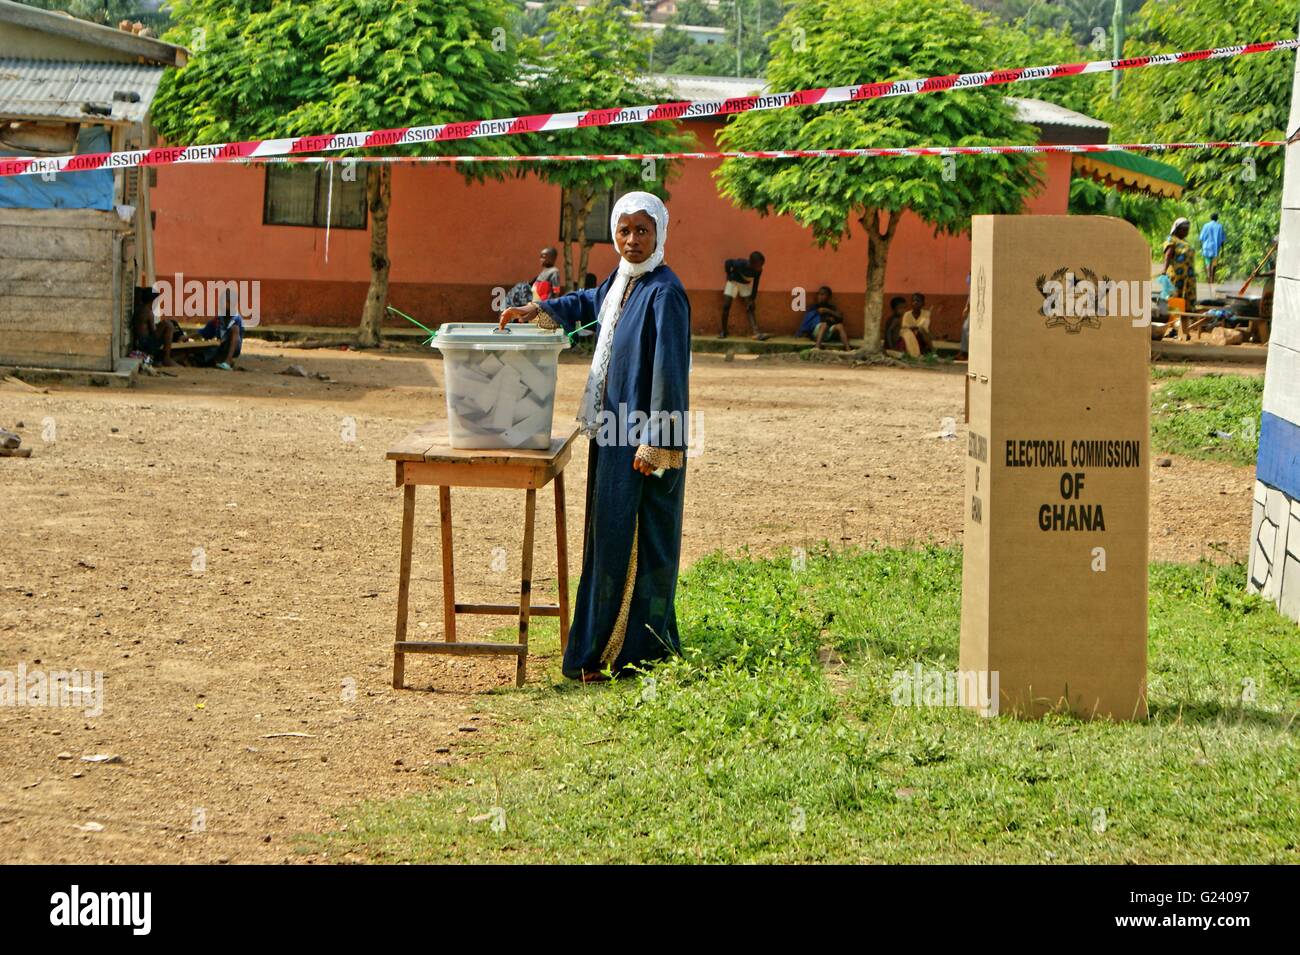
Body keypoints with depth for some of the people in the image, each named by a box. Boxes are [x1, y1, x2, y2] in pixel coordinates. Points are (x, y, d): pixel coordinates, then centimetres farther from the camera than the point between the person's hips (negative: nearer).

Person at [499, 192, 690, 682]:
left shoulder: (664, 293, -16)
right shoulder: (619, 282, 11)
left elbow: (670, 373, -19)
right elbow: (587, 304, 34)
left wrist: (655, 444, -21)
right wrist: (536, 311, 19)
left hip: (644, 439, -9)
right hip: (612, 431, 9)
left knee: (637, 542, -4)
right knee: (607, 537, 13)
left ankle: (636, 650, 2)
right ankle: (603, 647, 22)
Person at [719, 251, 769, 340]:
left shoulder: (758, 271, -25)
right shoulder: (740, 264, -36)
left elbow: (755, 284, -12)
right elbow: (727, 262, -16)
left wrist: (752, 299, -13)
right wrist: (729, 276, -3)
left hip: (747, 284, 2)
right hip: (734, 282, -2)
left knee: (750, 308, -9)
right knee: (726, 306, -9)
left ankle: (756, 333, -22)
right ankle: (723, 331, 6)